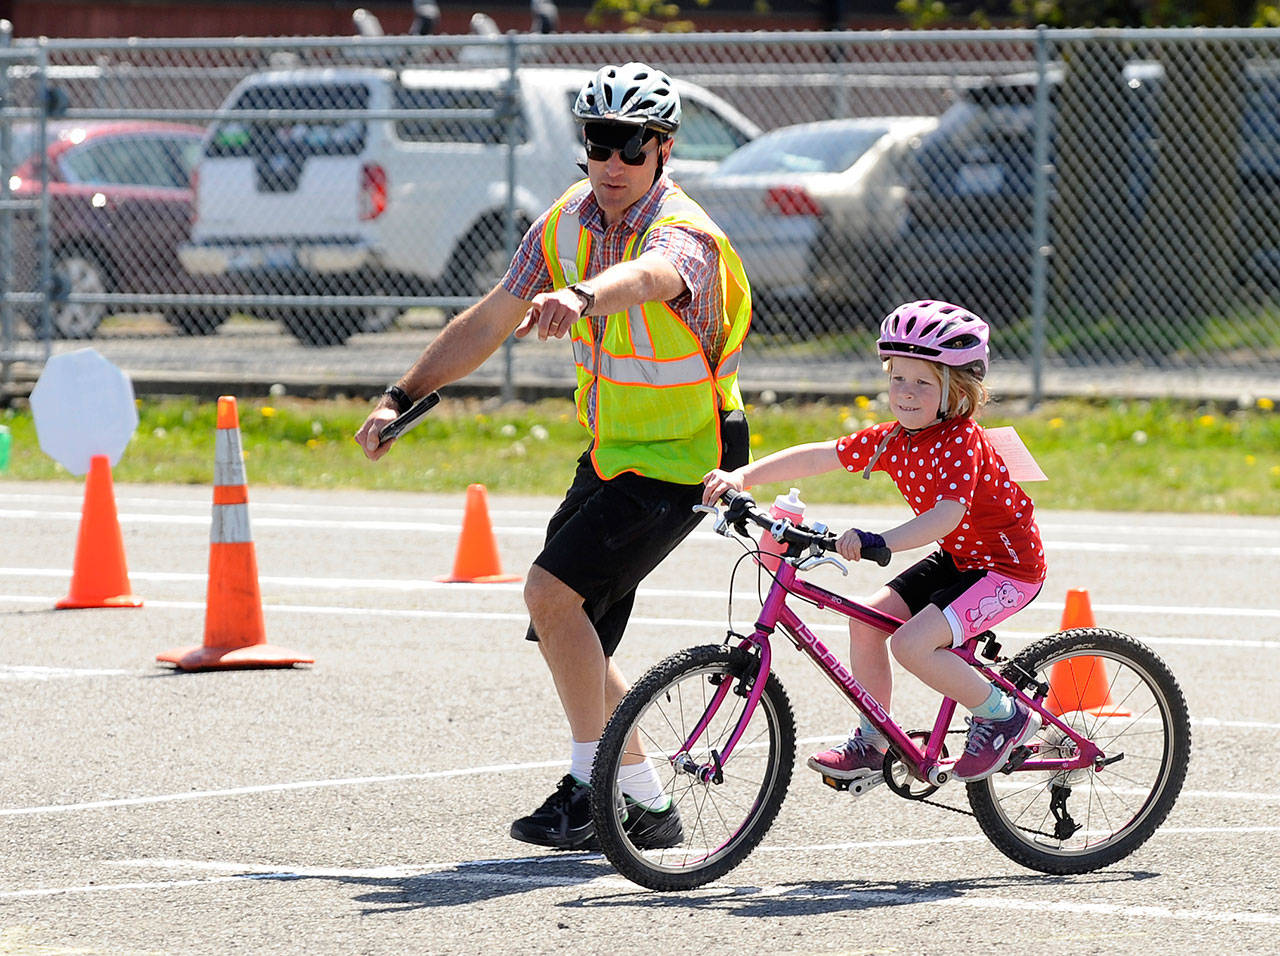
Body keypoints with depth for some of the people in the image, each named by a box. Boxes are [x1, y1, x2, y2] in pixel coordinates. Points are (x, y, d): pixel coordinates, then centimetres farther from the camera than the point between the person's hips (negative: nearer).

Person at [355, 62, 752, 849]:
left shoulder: (682, 235, -24)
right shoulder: (569, 222, -1)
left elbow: (647, 276, -49)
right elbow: (491, 320, 6)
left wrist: (582, 295, -70)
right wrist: (403, 397, 1)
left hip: (680, 460, -8)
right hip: (610, 451, 8)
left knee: (553, 592, -21)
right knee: (575, 637, 8)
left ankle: (590, 788, -11)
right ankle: (650, 808, 19)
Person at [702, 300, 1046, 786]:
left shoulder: (960, 440, -25)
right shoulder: (891, 439, -1)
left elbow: (948, 514, -39)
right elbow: (816, 457, 2)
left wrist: (880, 542, -51)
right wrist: (741, 477, -7)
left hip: (1008, 566, -9)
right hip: (956, 558, 9)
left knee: (912, 643, -22)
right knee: (867, 618, -1)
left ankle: (1003, 716, -4)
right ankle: (871, 746, 10)